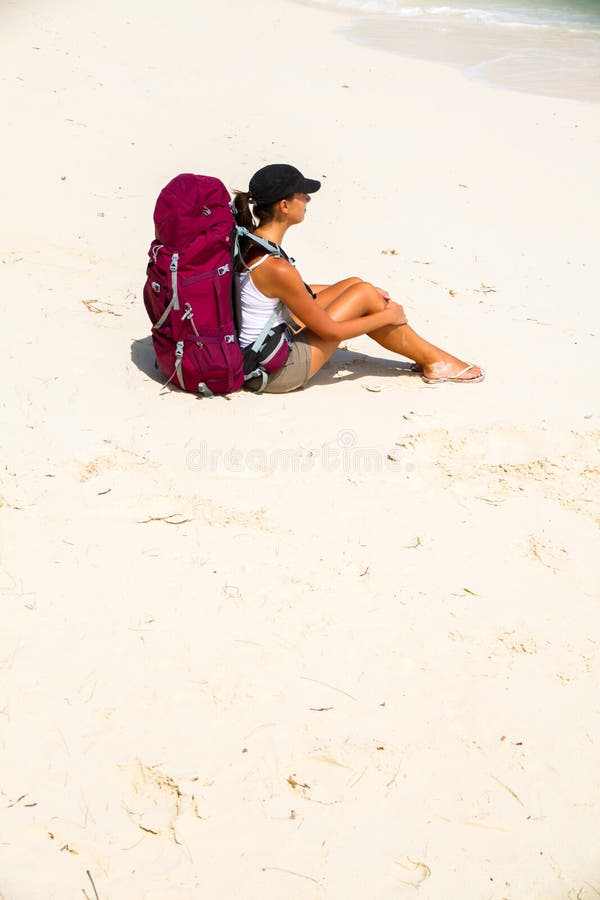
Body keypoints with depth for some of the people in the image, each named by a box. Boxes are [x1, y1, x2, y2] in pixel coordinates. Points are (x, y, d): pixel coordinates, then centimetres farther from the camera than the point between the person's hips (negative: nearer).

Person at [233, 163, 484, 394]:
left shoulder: (248, 243, 1)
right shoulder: (276, 268, -27)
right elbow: (330, 331, -17)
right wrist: (387, 316, -3)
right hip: (275, 372, -9)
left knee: (354, 285, 11)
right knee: (363, 294, -5)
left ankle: (429, 355, 20)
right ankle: (434, 361, 13)